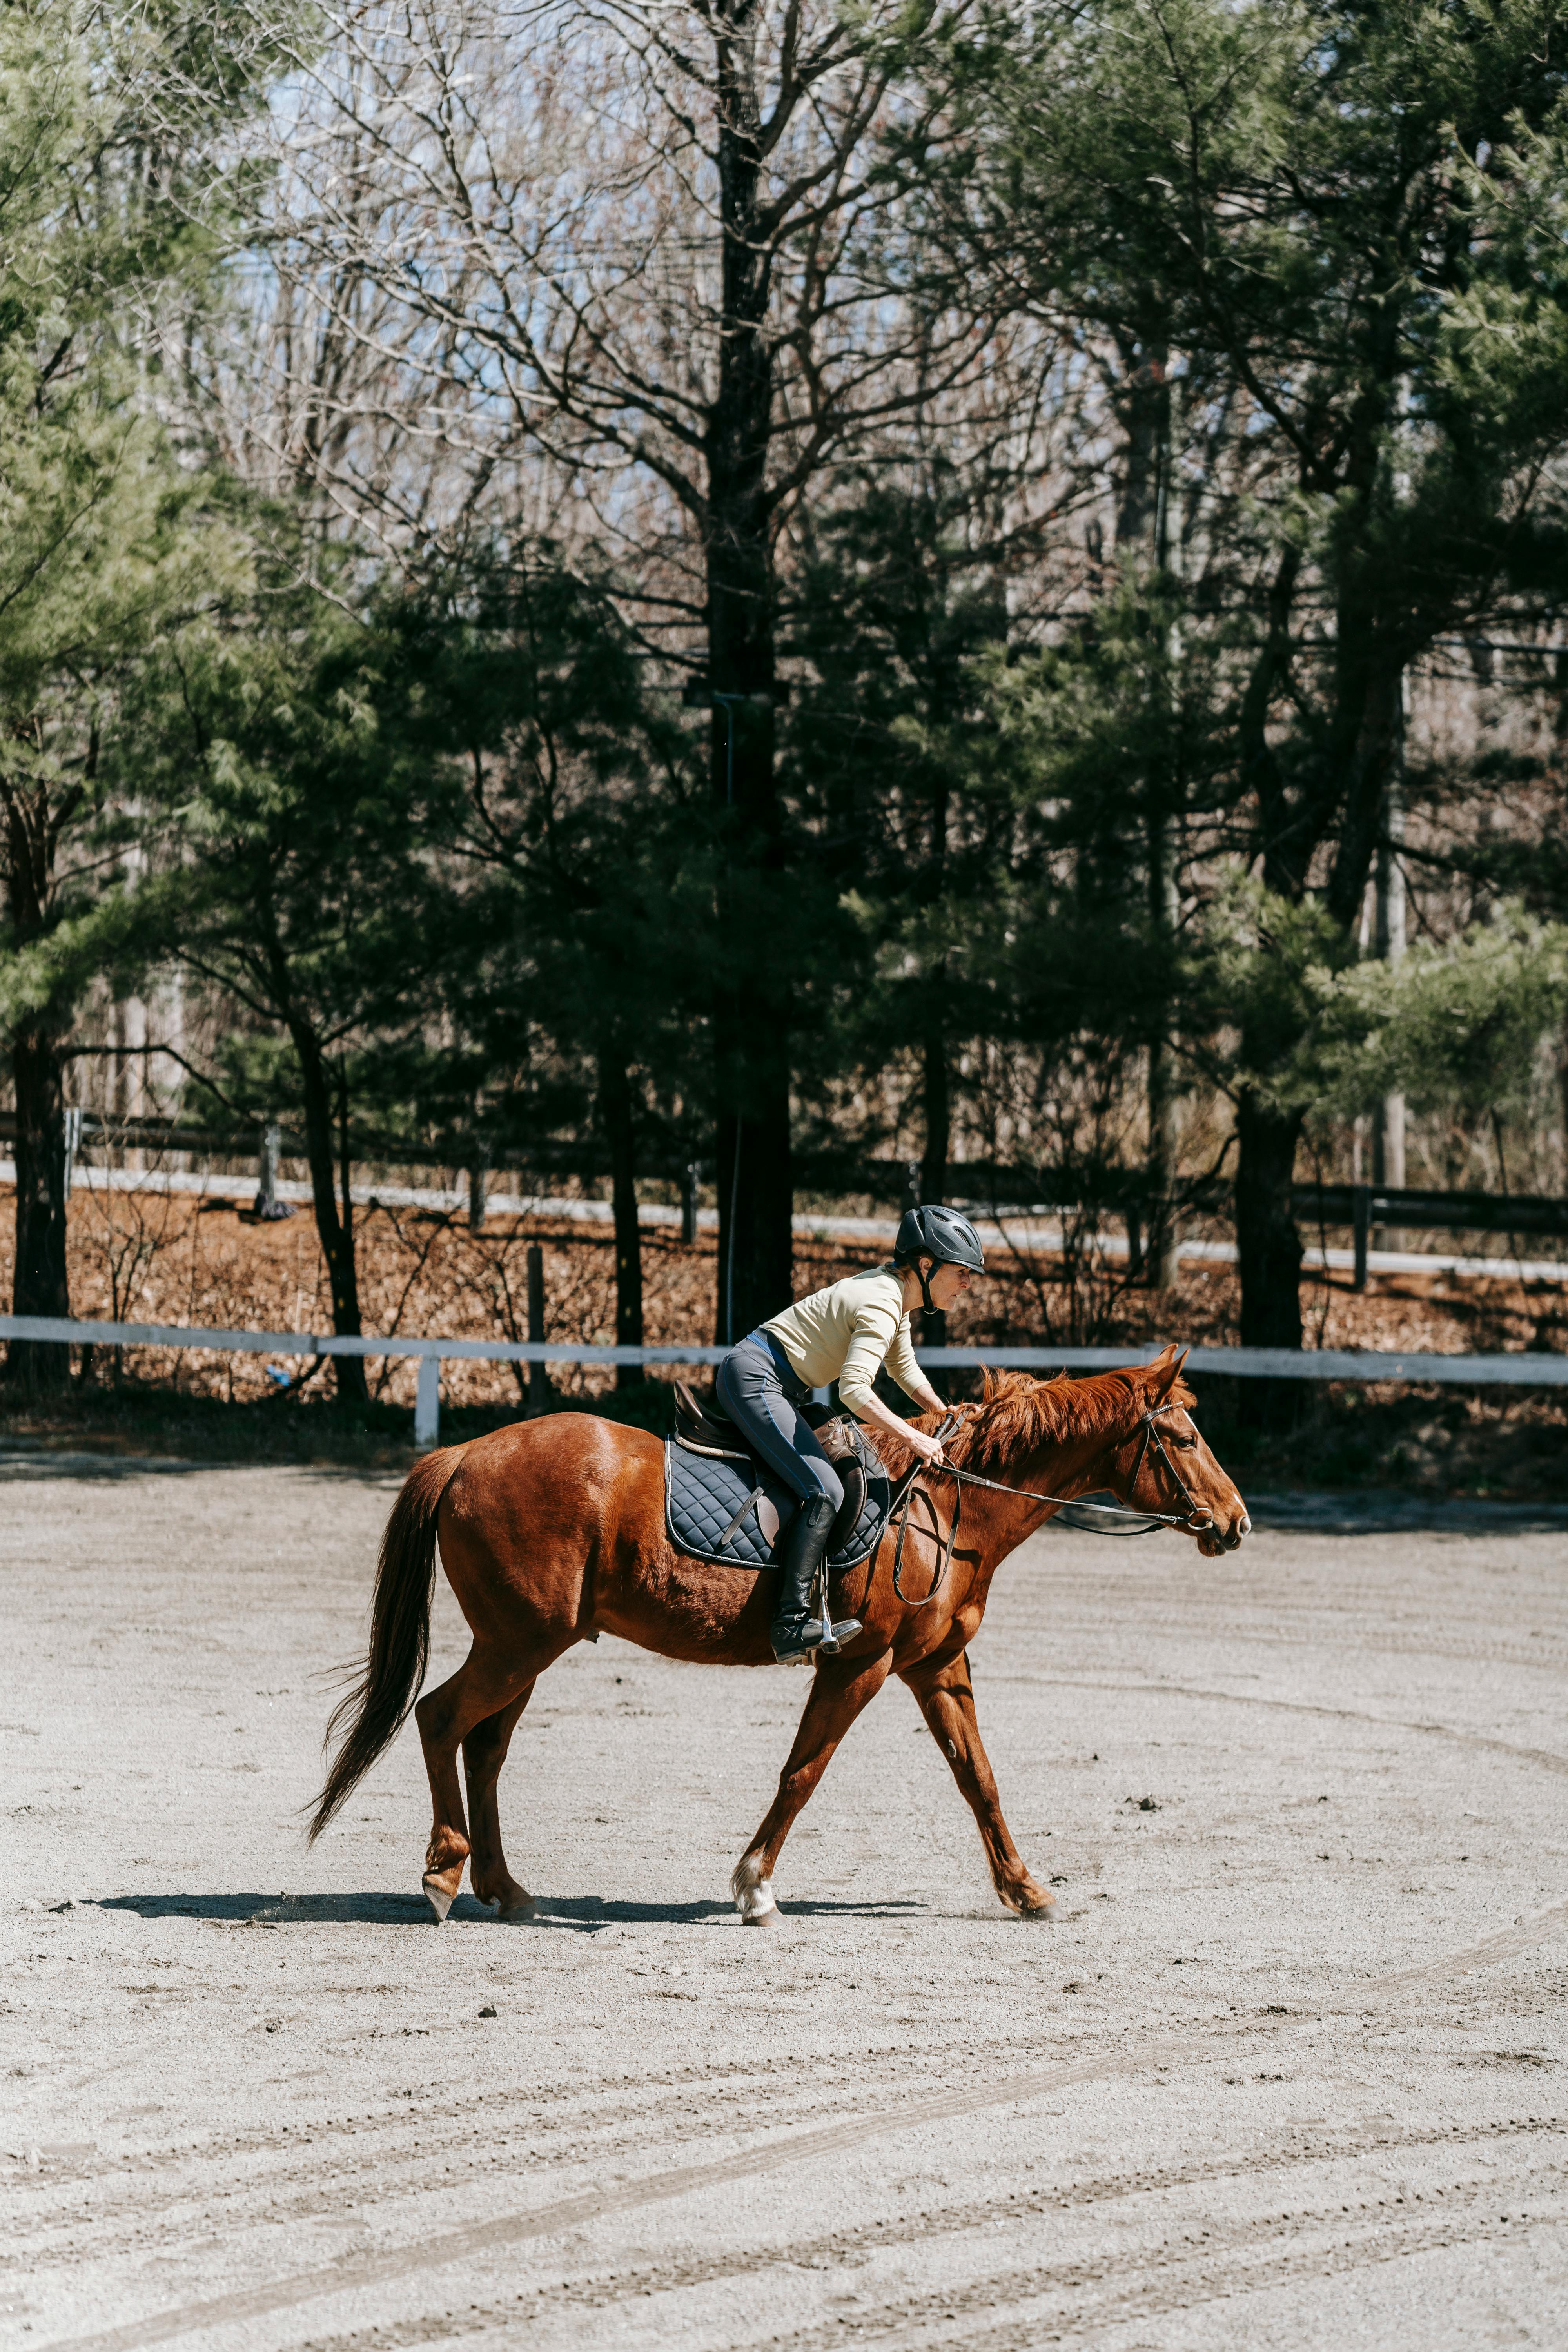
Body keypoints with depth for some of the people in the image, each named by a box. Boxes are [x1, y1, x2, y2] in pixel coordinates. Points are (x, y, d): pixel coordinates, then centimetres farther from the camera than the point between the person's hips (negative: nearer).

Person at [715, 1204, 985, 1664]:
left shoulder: (896, 1294, 11)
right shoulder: (881, 1304, -20)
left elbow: (905, 1369, 29)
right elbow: (855, 1391, -30)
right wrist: (914, 1438, -26)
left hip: (774, 1386, 11)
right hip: (755, 1379, -11)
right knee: (823, 1492, -20)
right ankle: (791, 1623, -24)